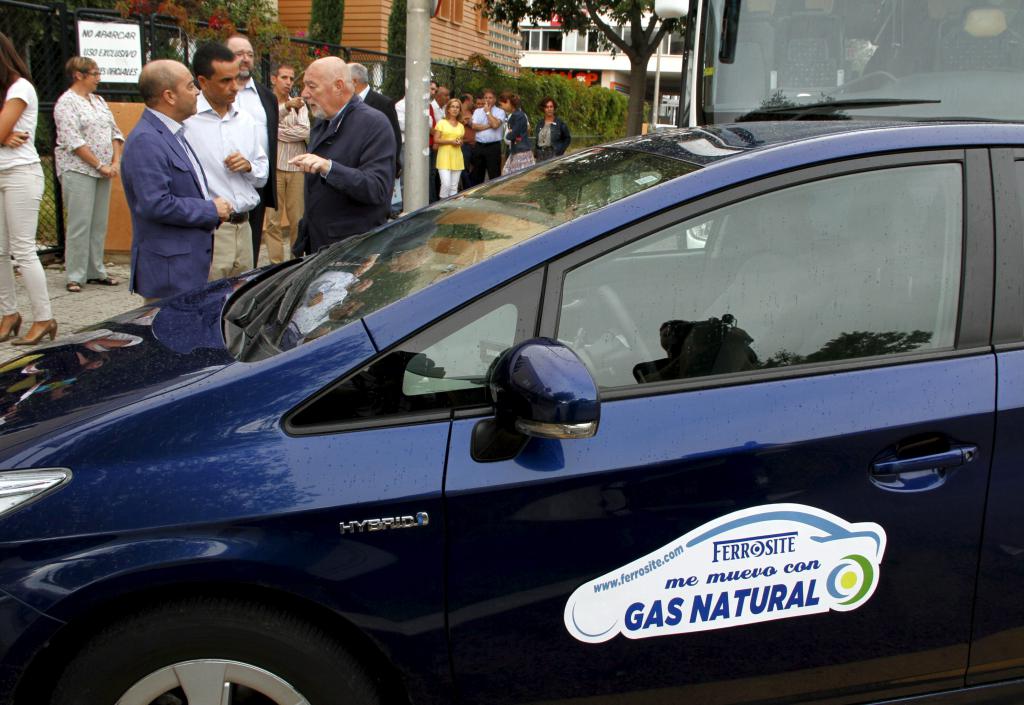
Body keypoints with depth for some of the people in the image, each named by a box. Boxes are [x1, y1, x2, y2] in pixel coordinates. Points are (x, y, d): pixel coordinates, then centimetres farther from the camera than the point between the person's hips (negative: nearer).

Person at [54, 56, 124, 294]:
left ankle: (96, 271, 15)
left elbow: (114, 132, 16)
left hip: (103, 171, 7)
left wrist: (116, 162, 1)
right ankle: (75, 276, -3)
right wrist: (100, 165, -13)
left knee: (99, 223, 8)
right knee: (79, 223, -7)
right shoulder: (67, 102, -6)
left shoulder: (99, 101, 17)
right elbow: (73, 141, -13)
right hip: (77, 170, -7)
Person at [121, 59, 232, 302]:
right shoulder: (145, 141, -17)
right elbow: (156, 204, -24)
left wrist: (213, 204, 8)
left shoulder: (175, 134, 16)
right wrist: (211, 210, -14)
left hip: (191, 263, 10)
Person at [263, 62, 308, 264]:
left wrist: (277, 131, -5)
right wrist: (286, 107, -29)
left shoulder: (299, 105, 9)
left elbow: (306, 131, -5)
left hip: (297, 168, 2)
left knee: (298, 218, 5)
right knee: (272, 219, 0)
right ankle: (276, 261, 6)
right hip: (273, 166, -2)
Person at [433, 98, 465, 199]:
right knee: (446, 184, -17)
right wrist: (450, 141, -14)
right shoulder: (441, 123, 2)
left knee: (454, 186, 4)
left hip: (457, 158, 5)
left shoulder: (461, 126, 16)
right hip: (444, 157, -5)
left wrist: (460, 142, 1)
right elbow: (436, 140, -4)